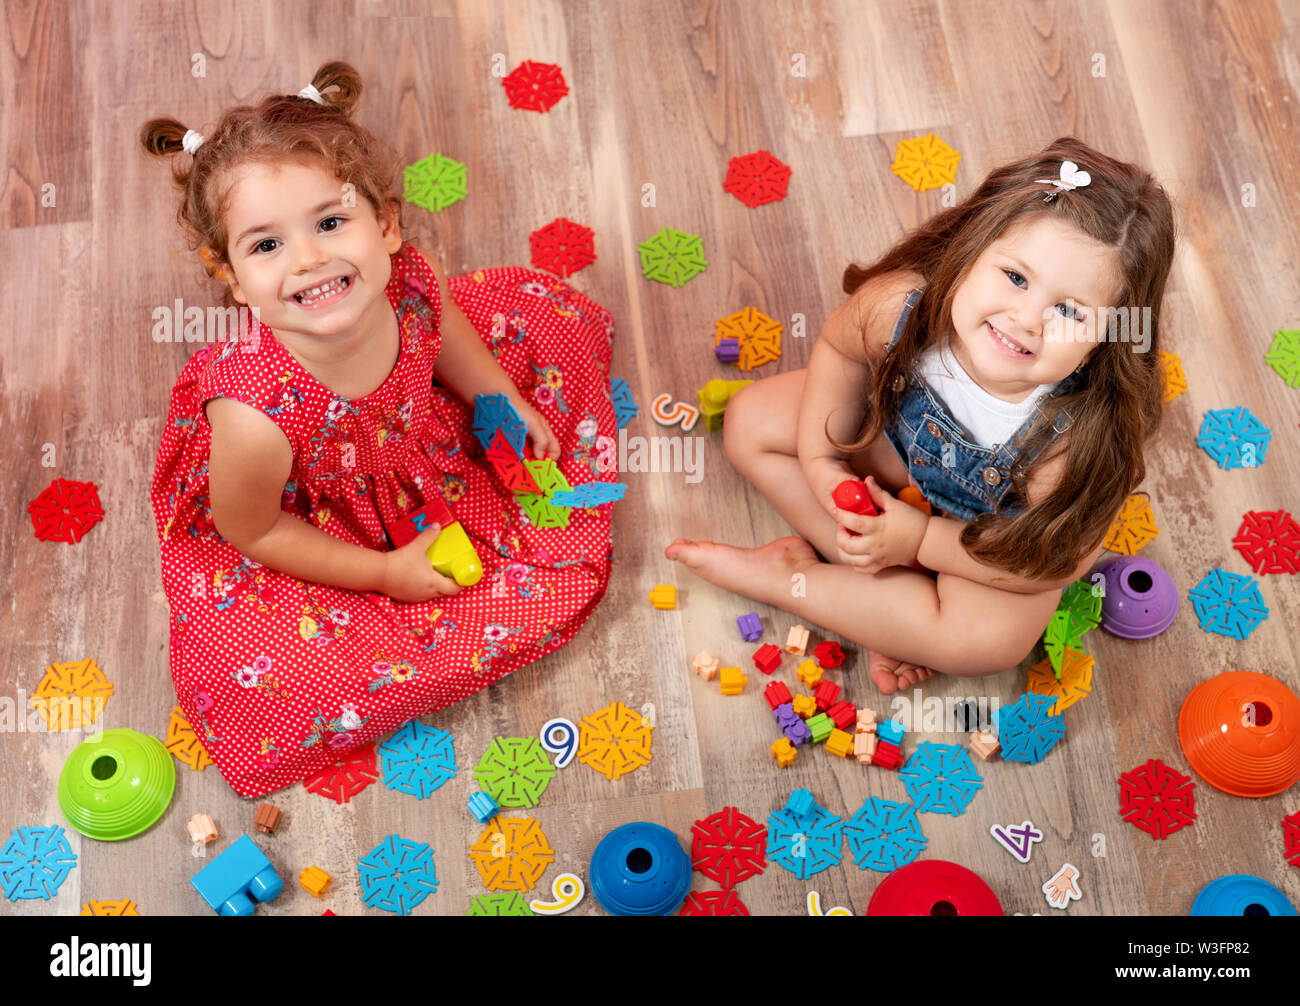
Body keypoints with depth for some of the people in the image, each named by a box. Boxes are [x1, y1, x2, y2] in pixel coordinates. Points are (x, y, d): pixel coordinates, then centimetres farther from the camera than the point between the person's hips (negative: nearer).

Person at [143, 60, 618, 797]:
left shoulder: (411, 280, -31)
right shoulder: (255, 417, -43)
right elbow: (247, 529, -22)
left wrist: (508, 406, 0)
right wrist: (383, 572, -17)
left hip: (416, 436, 5)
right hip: (310, 526, -4)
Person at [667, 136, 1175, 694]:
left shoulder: (1078, 437, -42)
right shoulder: (902, 303, -35)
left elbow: (1055, 560, -25)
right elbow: (839, 349, -10)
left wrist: (920, 540, -28)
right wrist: (820, 461, -16)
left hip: (997, 528, -3)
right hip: (897, 430, 4)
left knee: (991, 636, -27)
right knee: (752, 421, -4)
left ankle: (783, 577, -10)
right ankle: (881, 590, -8)